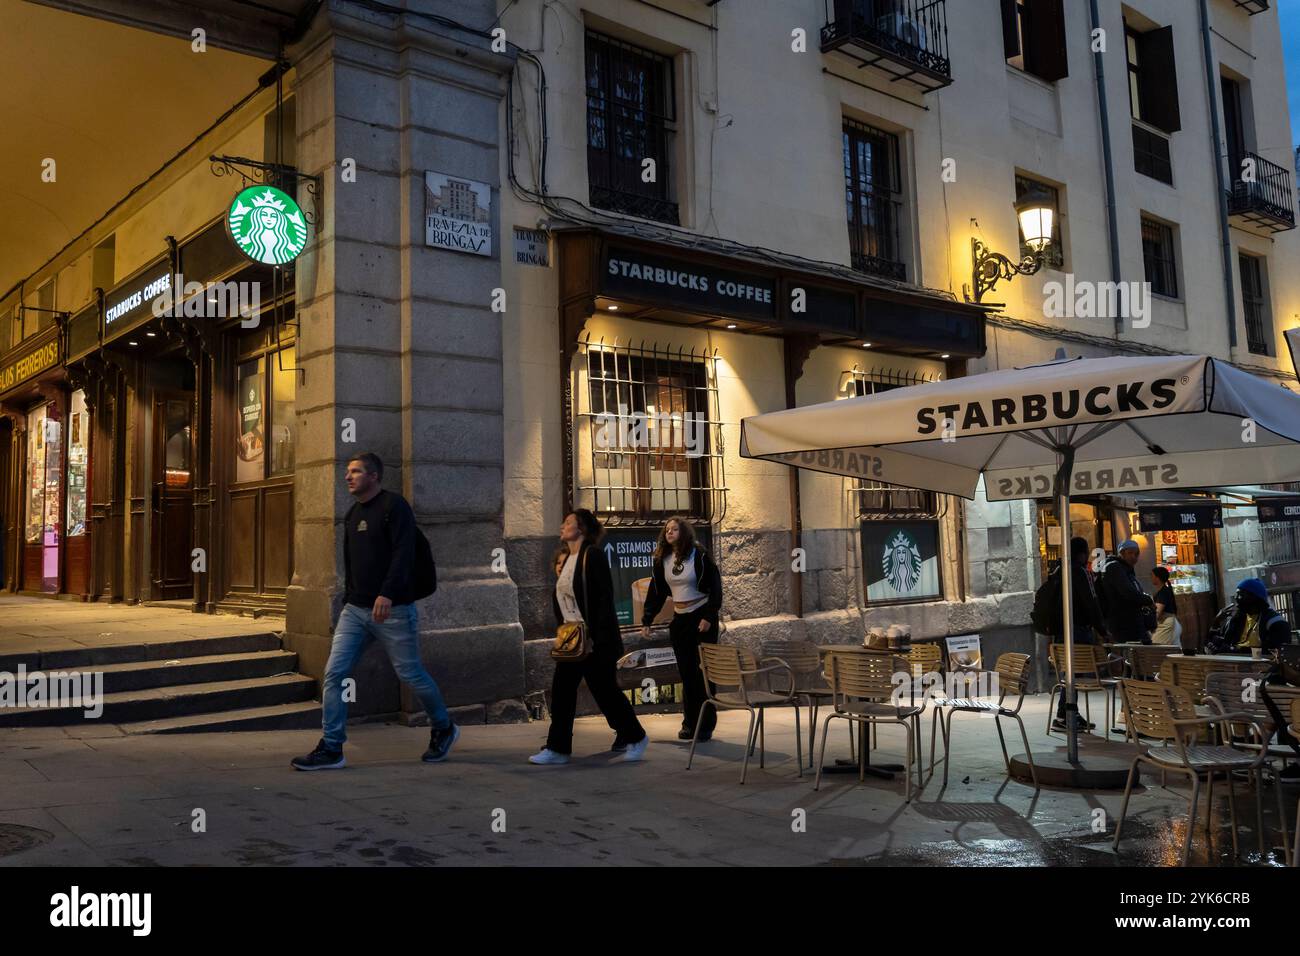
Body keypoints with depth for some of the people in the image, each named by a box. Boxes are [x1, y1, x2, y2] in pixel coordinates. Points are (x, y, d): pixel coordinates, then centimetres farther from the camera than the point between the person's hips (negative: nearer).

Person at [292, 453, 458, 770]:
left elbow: (404, 554, -20)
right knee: (334, 674, -3)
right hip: (355, 610, 7)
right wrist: (350, 598, 17)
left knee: (411, 675, 4)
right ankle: (331, 749, 3)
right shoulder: (353, 514, 15)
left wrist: (387, 594, -30)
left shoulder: (394, 505, -9)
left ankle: (444, 730, 26)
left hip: (393, 610, -7)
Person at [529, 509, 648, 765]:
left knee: (604, 689, 1)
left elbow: (605, 597, -18)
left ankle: (635, 738, 19)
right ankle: (557, 748, 9)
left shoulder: (593, 555, -12)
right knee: (561, 690, 4)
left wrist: (599, 636, -22)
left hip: (596, 640, -8)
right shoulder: (568, 559, 13)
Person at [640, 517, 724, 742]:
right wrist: (646, 620, 3)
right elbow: (656, 592, 9)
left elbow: (715, 588, -10)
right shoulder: (662, 560, 5)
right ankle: (690, 723, 13)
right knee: (686, 672, 6)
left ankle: (706, 725, 6)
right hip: (679, 620, 5)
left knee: (703, 671, -1)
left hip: (701, 618, -4)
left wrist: (709, 617, -17)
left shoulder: (699, 556, -9)